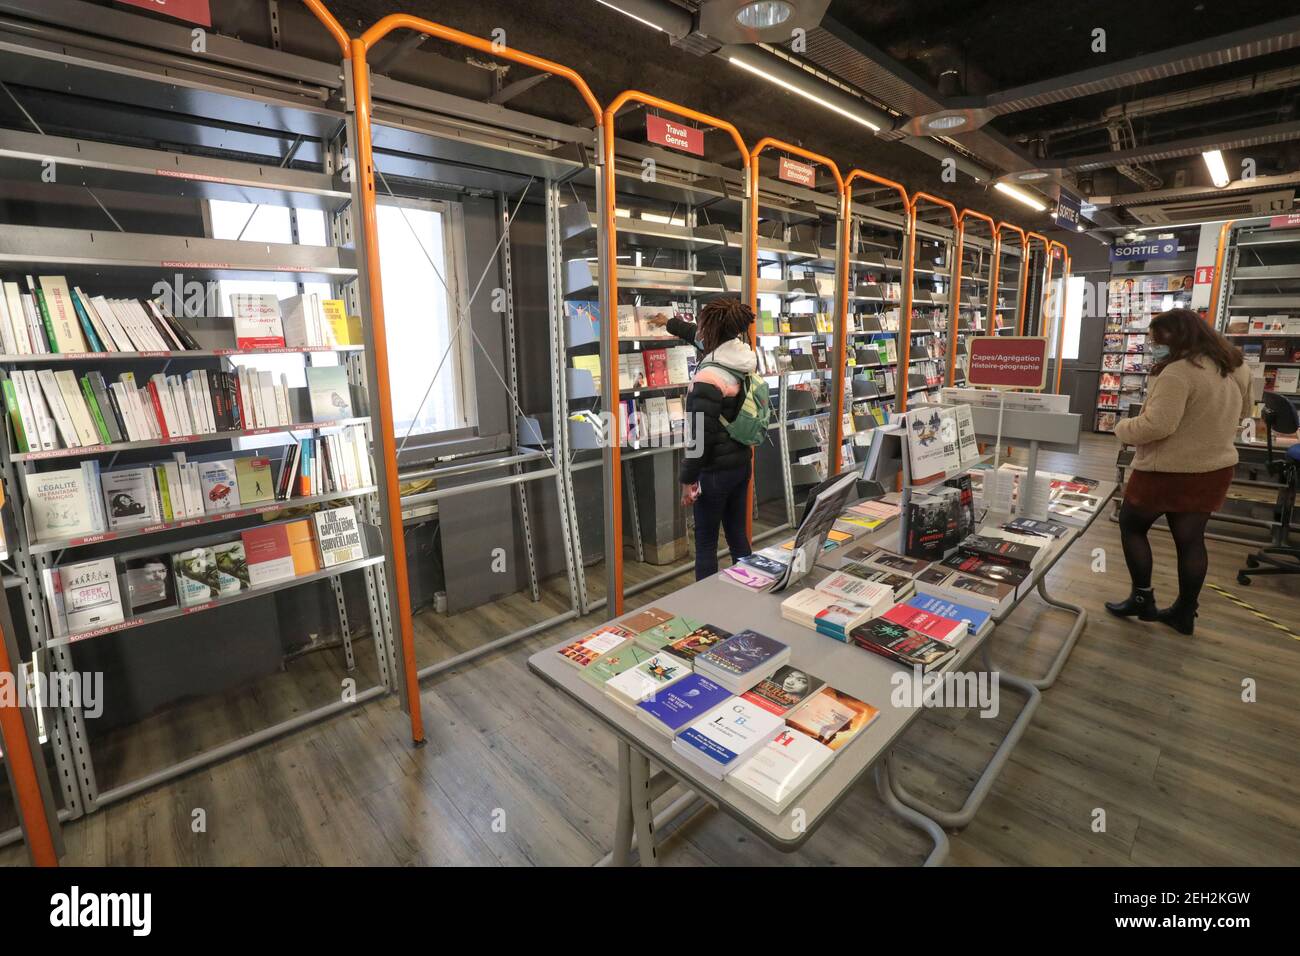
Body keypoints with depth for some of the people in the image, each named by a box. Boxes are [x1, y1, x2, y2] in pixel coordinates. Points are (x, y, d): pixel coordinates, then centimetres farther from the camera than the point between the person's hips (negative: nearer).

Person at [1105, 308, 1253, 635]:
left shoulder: (1178, 371, -23)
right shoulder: (1235, 366, 8)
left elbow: (1157, 424, -28)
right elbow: (1242, 412, 22)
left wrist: (1123, 428, -11)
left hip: (1167, 470, -8)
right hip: (1215, 467, 8)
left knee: (1131, 525, 12)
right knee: (1191, 538, 13)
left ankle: (1142, 598, 16)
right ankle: (1185, 613, 22)